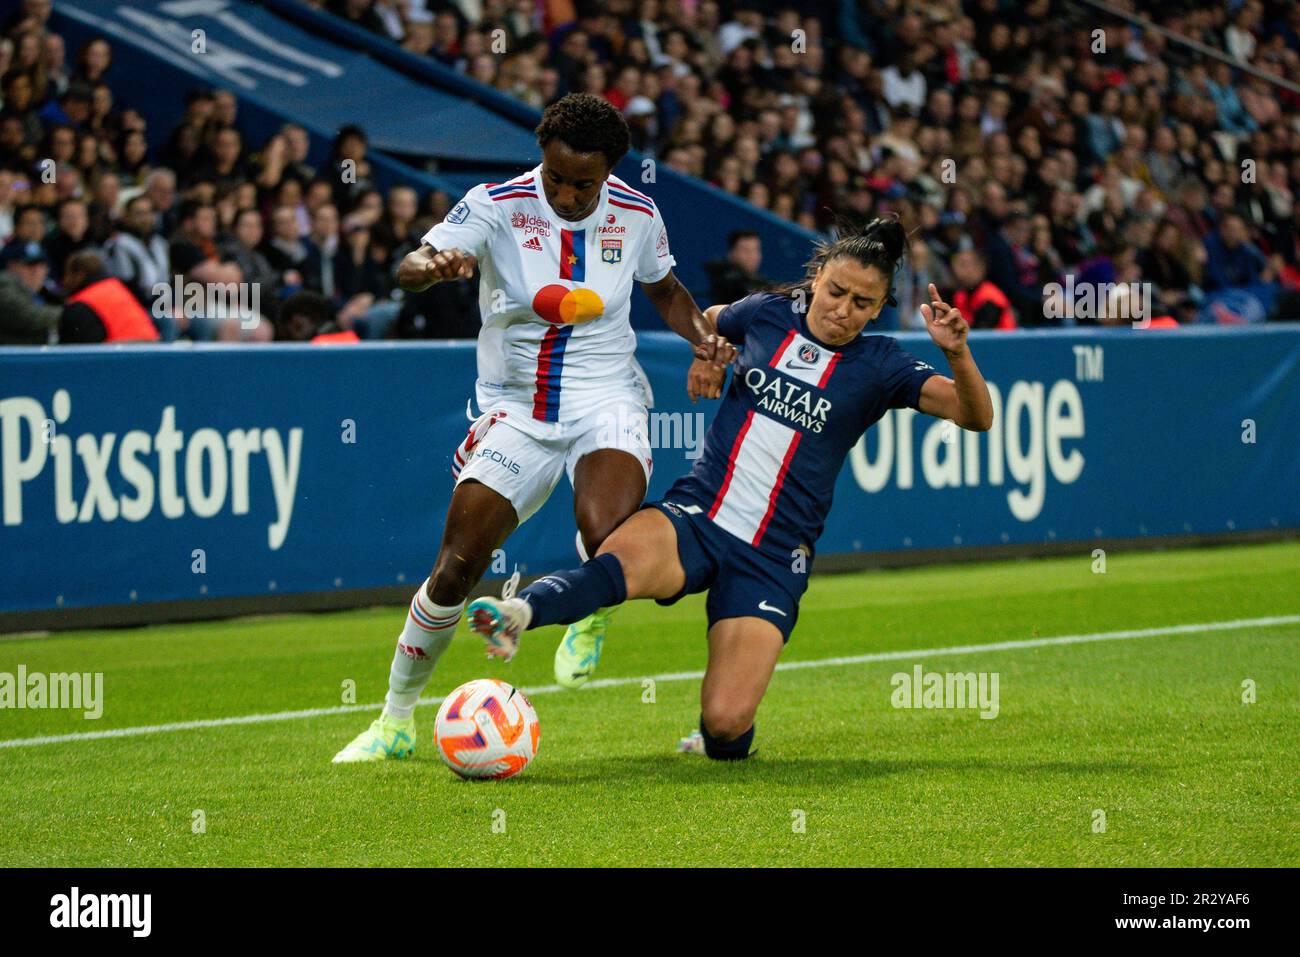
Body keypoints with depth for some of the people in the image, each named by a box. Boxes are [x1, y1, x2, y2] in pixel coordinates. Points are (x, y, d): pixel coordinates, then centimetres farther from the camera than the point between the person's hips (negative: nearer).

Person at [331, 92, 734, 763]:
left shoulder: (636, 215, -1)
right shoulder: (497, 204, -10)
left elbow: (664, 289, 20)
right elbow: (408, 271, -23)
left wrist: (703, 336, 1)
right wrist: (434, 266, -46)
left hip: (605, 402, 0)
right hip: (515, 407, 0)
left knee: (608, 538, -30)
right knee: (455, 569, -7)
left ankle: (589, 617, 8)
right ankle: (396, 720, 13)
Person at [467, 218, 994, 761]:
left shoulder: (877, 366, 3)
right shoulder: (767, 314, 8)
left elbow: (975, 416, -7)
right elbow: (708, 322, 32)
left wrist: (956, 351, -24)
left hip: (773, 557, -1)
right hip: (695, 516, 1)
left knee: (725, 727, -15)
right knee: (622, 562, -37)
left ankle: (725, 733, 22)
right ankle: (517, 615, -62)